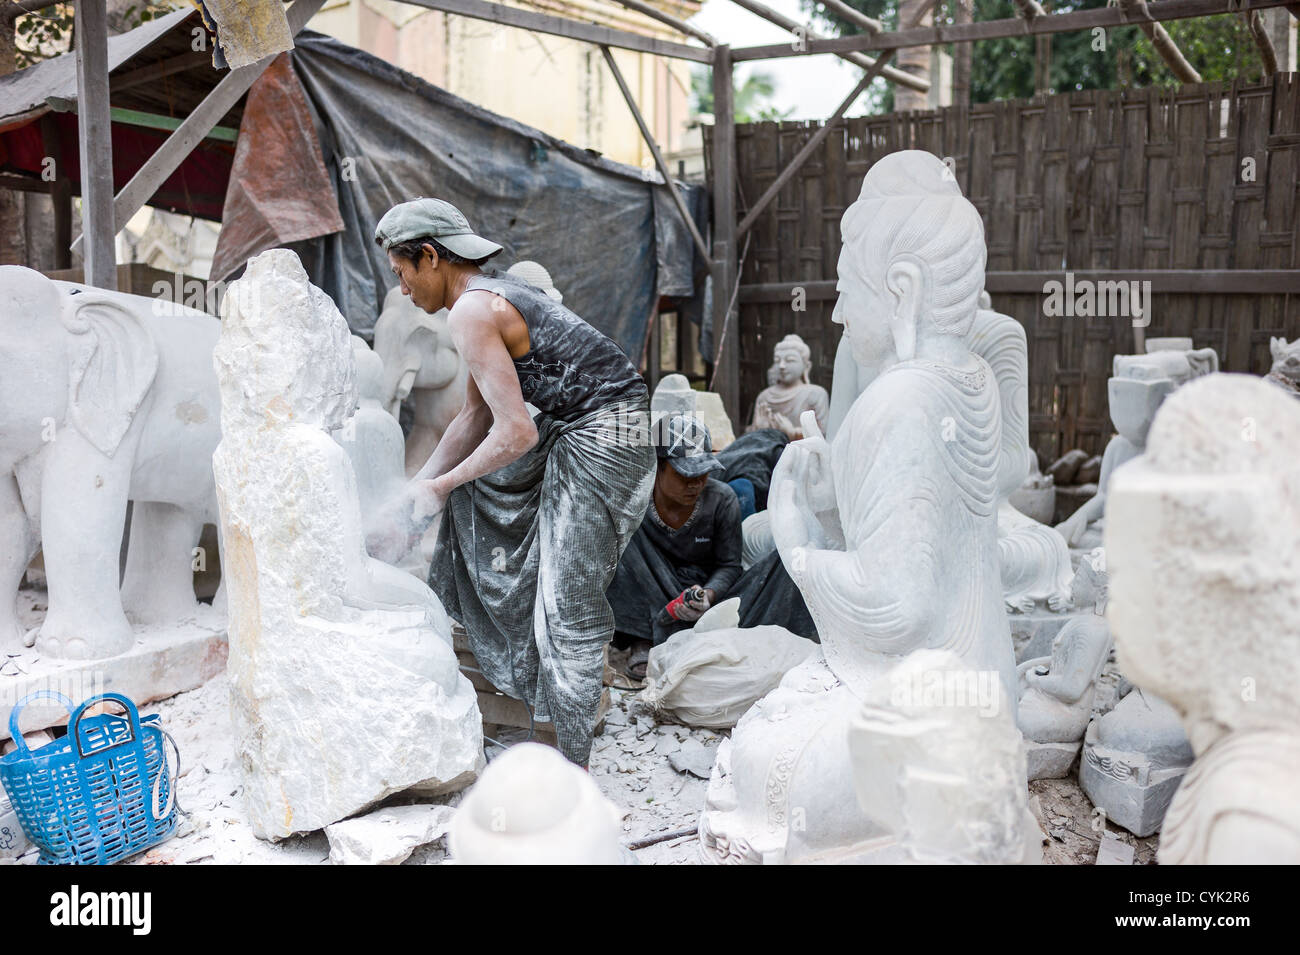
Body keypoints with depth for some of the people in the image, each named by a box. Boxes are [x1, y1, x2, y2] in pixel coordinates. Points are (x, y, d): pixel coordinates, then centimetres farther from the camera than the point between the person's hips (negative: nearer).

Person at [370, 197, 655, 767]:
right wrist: (413, 495, 17)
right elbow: (477, 415, 18)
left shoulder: (469, 312, -16)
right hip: (574, 432, 11)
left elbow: (515, 433, -20)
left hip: (605, 441, -11)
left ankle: (573, 768, 5)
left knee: (566, 606, -6)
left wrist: (440, 487, -5)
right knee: (469, 485, 26)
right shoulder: (492, 295, 14)